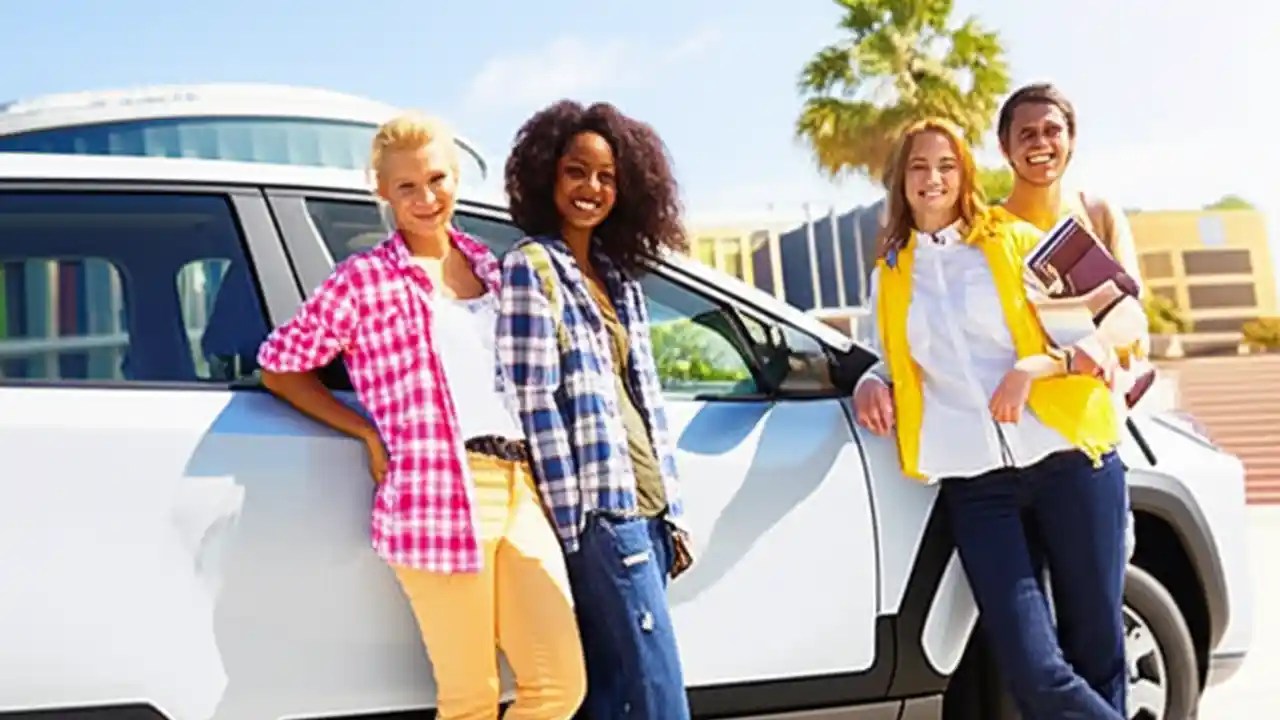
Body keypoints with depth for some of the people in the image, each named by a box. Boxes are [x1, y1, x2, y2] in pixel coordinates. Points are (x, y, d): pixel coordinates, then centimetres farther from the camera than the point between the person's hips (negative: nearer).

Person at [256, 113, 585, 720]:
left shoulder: (487, 264, 17)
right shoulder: (362, 279, 0)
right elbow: (279, 367, 5)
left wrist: (538, 467, 16)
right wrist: (369, 434, 0)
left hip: (519, 488, 6)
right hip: (435, 499, -6)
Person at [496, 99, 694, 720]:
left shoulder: (619, 277, 17)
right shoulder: (529, 267, -6)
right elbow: (534, 404, -13)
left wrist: (672, 509, 15)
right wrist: (571, 522, -17)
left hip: (644, 507, 8)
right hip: (599, 508, -8)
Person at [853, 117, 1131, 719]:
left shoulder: (1016, 242, 8)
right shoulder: (890, 274, 15)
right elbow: (897, 362, 26)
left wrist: (1033, 367, -13)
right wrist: (872, 382, 4)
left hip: (1067, 458, -1)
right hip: (975, 481, 1)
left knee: (1097, 650, 4)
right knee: (1033, 671, -10)